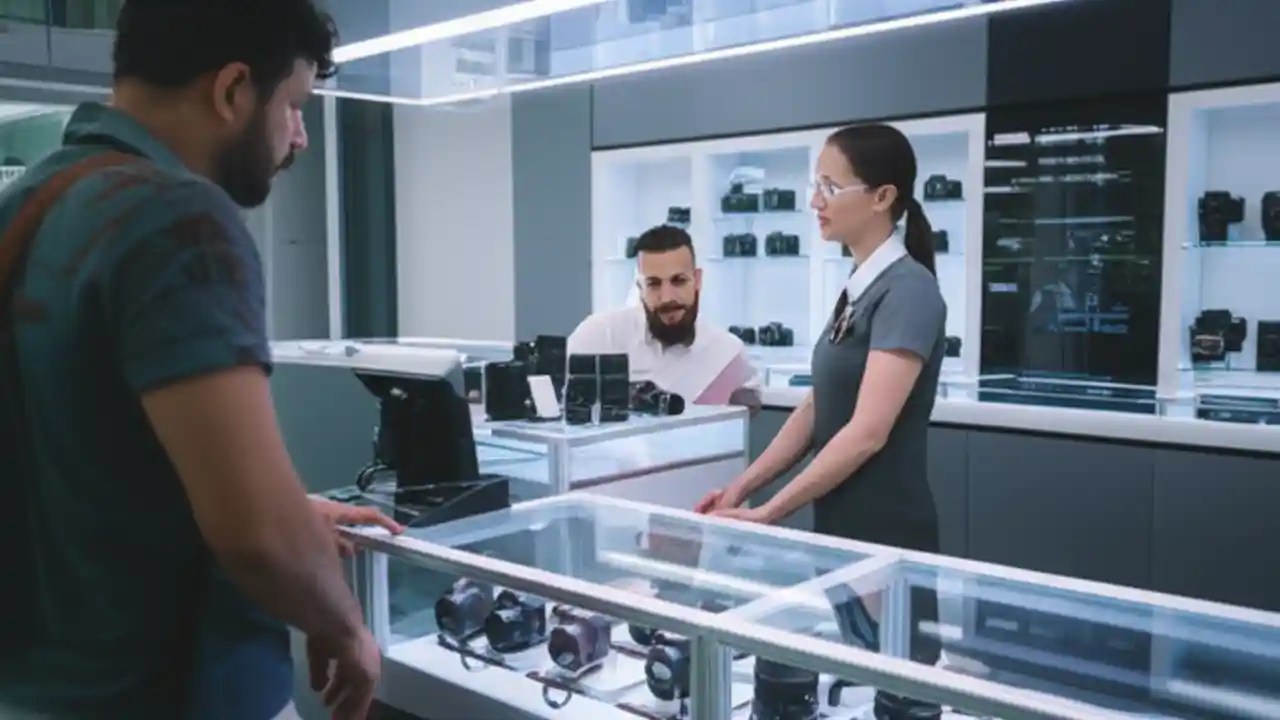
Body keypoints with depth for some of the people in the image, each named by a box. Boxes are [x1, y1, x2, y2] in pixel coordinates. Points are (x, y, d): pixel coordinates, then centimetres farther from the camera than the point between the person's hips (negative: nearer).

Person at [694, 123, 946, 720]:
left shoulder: (907, 290, -17)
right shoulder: (858, 287, 9)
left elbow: (867, 432, -23)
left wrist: (766, 514, -20)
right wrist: (742, 487, 5)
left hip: (886, 536, -8)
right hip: (838, 529, 8)